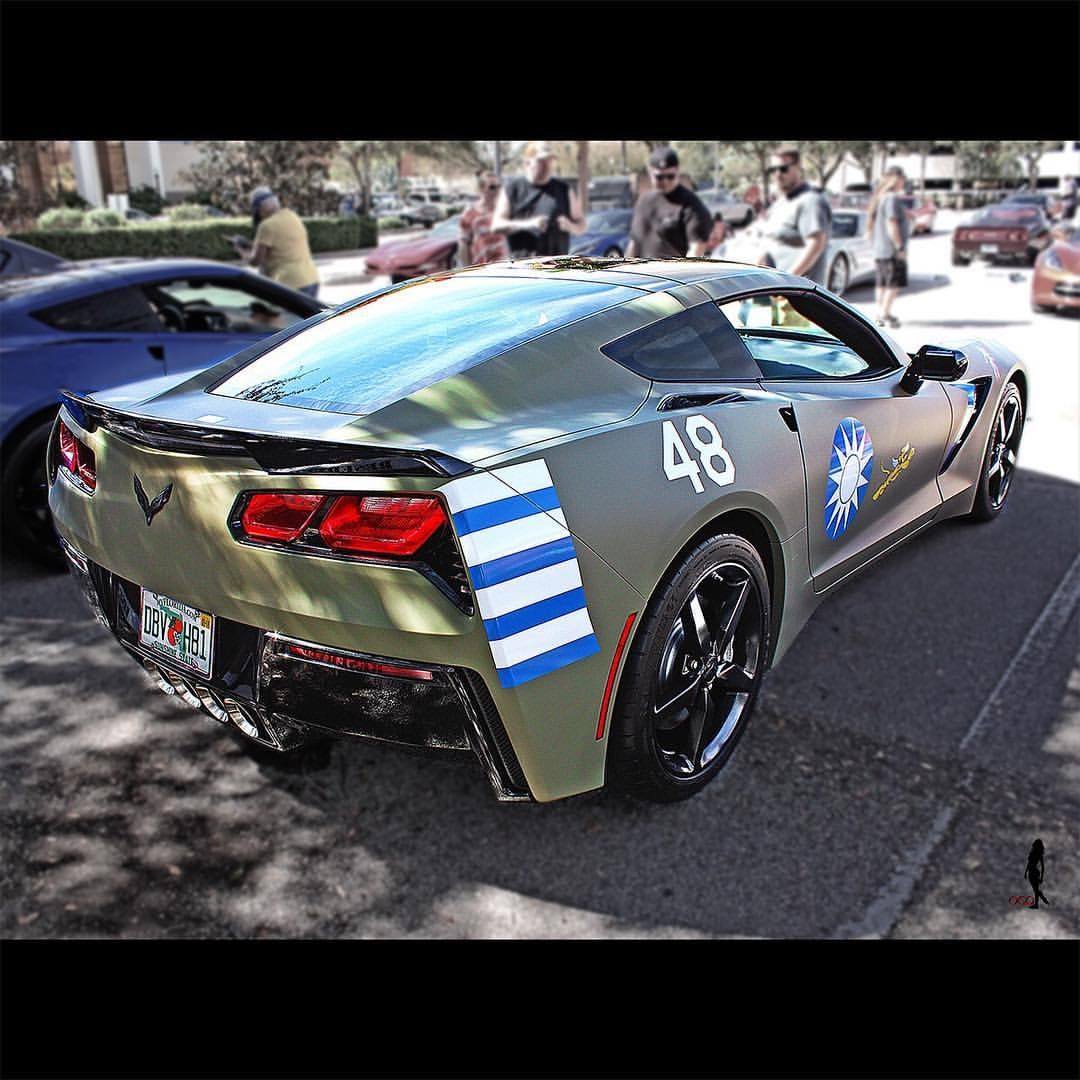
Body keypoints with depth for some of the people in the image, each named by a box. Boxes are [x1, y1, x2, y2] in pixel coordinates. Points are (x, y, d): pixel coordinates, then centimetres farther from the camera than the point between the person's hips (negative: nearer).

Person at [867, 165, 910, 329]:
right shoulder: (892, 198, -16)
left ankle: (881, 313, 18)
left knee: (882, 283, 13)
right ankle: (885, 314, -7)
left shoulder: (880, 197, 12)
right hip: (891, 248, -9)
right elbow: (892, 225, -20)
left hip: (880, 249, 9)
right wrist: (900, 247, -17)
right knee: (894, 283, -5)